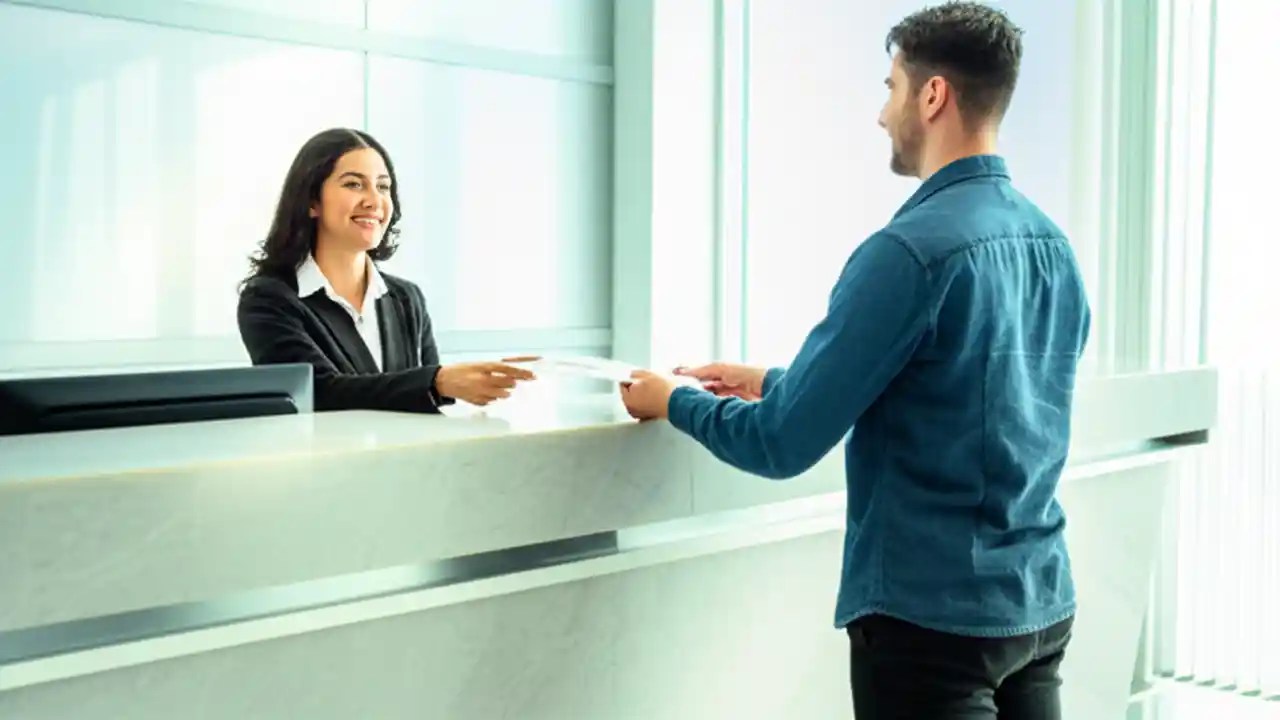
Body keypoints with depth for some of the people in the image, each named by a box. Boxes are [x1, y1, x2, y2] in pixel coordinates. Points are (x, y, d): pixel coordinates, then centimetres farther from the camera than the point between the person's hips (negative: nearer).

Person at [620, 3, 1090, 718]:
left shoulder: (911, 249, -20)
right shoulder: (1054, 245, 6)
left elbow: (783, 446, -18)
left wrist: (675, 400, 1)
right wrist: (774, 382, 18)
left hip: (934, 615, -8)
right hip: (1044, 605, 8)